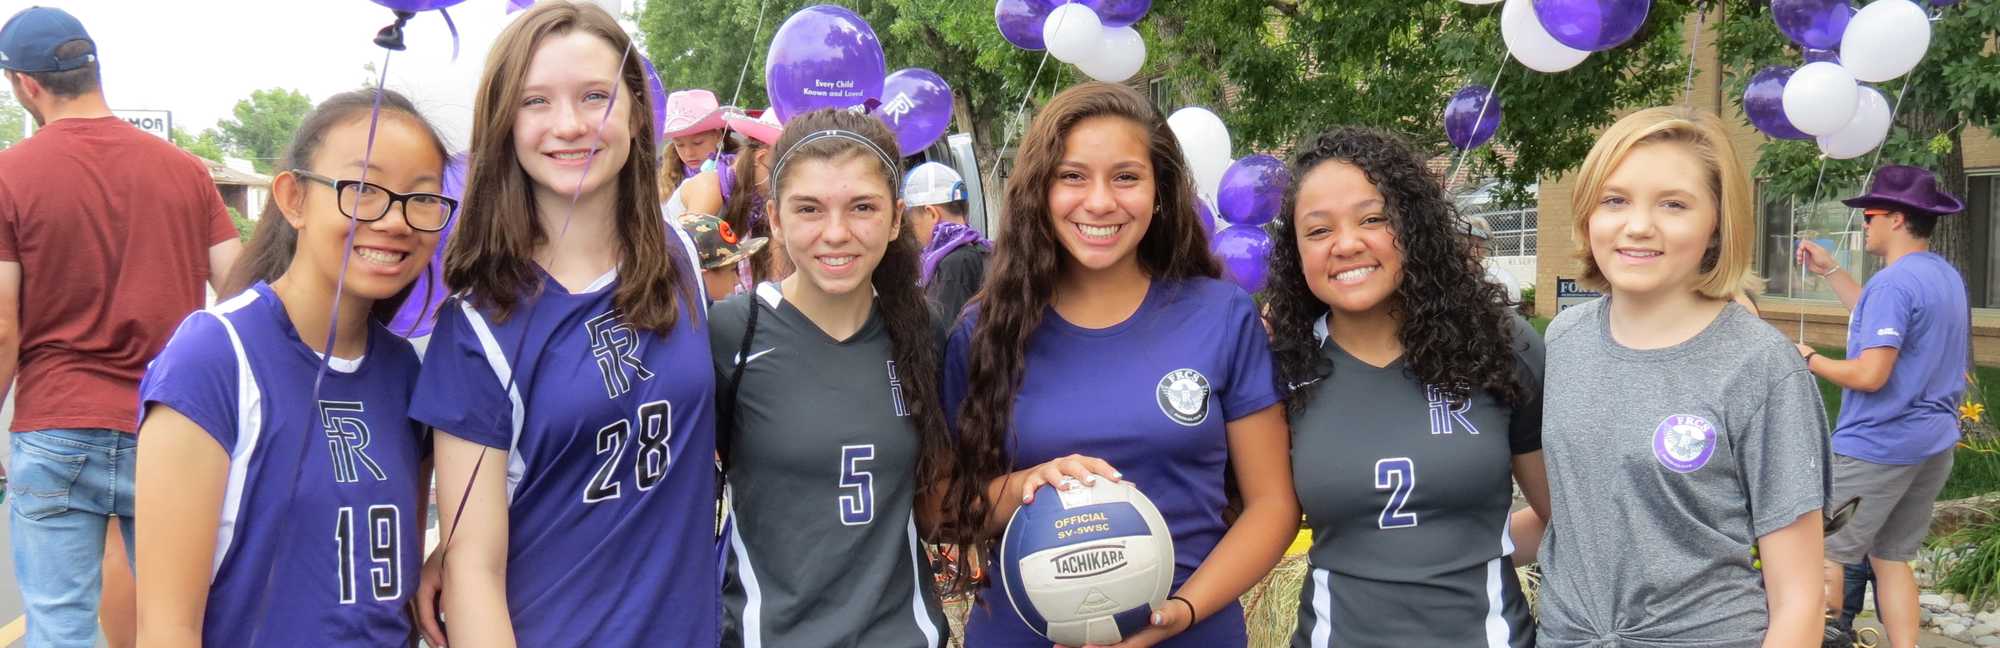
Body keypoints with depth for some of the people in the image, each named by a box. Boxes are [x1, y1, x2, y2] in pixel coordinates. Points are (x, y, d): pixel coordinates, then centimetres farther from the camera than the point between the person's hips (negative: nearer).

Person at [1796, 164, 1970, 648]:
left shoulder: (1894, 282, -19)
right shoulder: (1947, 277, 11)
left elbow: (1870, 375, -24)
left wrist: (1809, 360, -9)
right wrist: (1829, 271, 26)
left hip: (1877, 446, -9)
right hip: (1933, 444, 9)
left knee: (1823, 553, -1)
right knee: (1891, 557, 15)